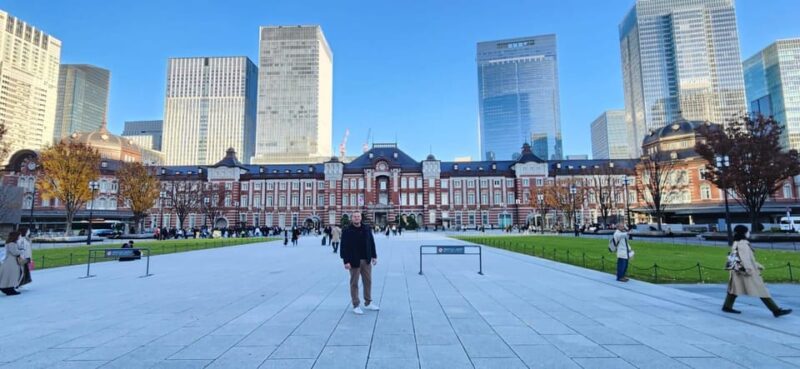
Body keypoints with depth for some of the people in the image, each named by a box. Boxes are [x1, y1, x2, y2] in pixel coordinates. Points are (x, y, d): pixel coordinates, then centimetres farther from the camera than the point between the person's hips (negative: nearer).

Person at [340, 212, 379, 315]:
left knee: (368, 281, 12)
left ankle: (368, 303, 27)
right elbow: (344, 247, -11)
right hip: (354, 261, -5)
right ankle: (356, 305, 14)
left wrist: (374, 256, 9)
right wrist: (346, 261, -16)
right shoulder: (347, 231, -8)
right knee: (354, 283, 4)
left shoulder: (366, 229, 6)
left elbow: (371, 243, 12)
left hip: (366, 260, 5)